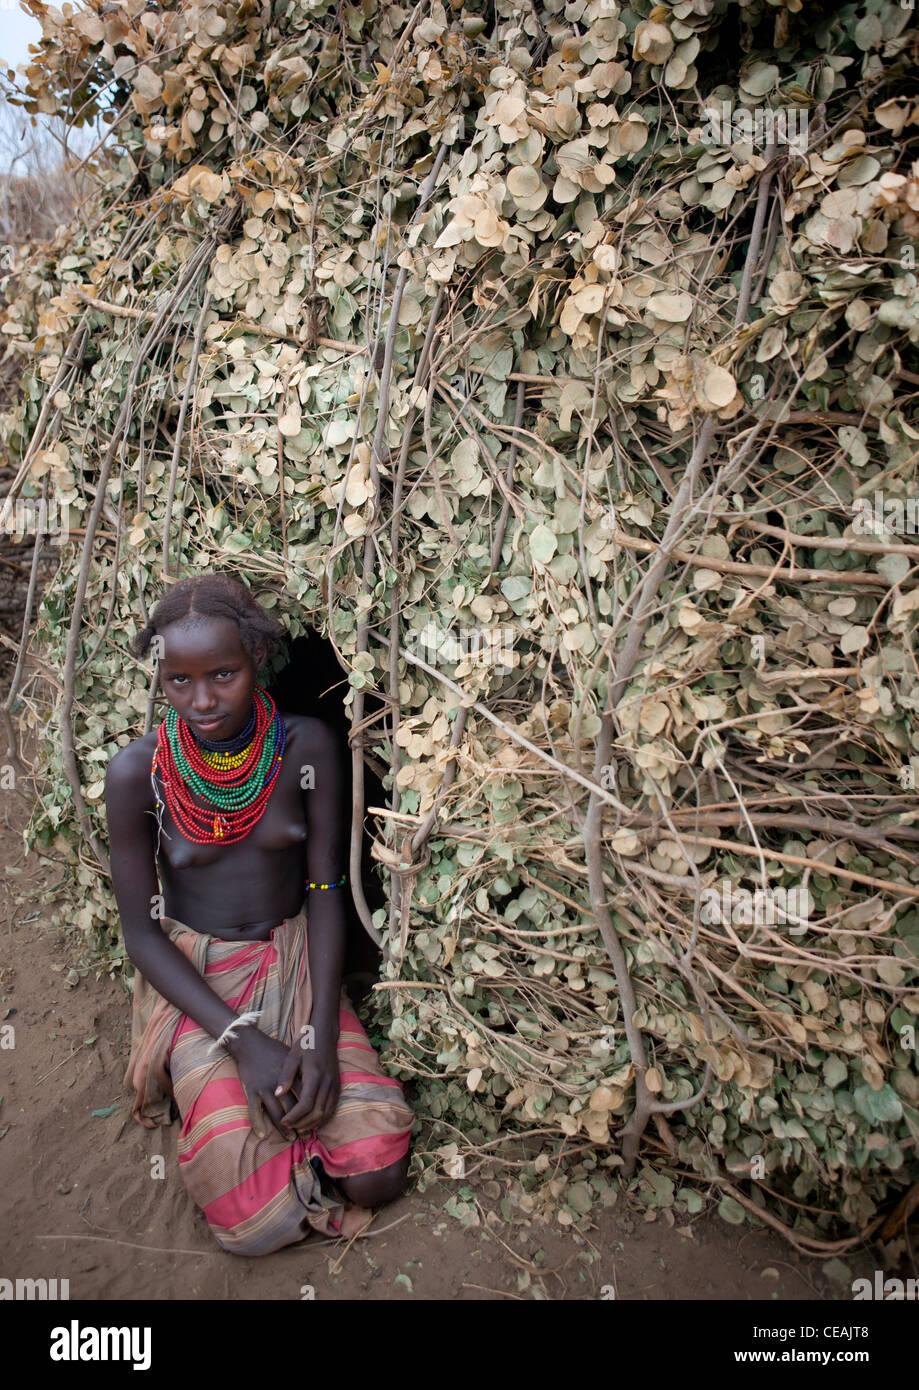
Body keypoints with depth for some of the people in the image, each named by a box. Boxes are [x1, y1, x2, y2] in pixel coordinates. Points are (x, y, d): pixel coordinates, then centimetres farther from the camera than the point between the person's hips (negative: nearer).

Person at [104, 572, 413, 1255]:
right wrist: (243, 1041, -19)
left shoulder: (307, 746, -13)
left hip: (296, 960, 2)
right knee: (259, 1223, -14)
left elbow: (326, 888, -7)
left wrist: (321, 1034, -18)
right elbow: (140, 930, -9)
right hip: (192, 975, -1)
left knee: (378, 1176, -12)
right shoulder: (137, 772, -15)